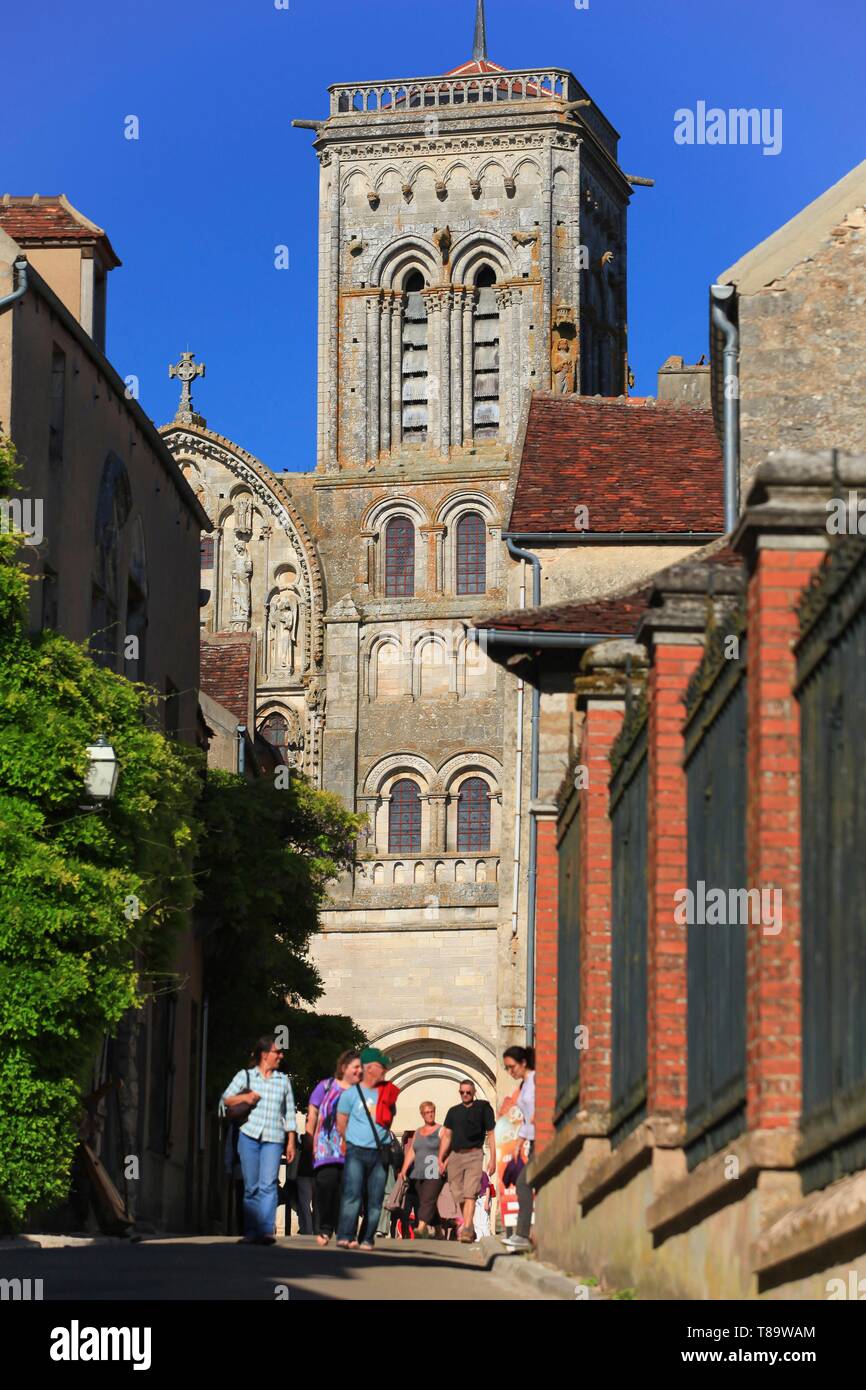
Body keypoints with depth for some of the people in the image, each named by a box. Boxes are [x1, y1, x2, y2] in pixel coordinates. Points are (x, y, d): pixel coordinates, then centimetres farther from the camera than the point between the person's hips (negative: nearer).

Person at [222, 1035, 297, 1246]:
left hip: (274, 1139, 0)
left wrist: (291, 1142, 11)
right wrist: (243, 1097, -10)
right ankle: (251, 1233, 2)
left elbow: (289, 1113, 17)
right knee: (251, 1187, -1)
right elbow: (225, 1099, 8)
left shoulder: (283, 1080, 17)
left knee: (268, 1185, -14)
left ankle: (267, 1230, -21)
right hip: (249, 1135, 0)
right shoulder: (245, 1076, 12)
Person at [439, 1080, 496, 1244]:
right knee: (459, 1195, 4)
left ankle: (467, 1230, -25)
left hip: (474, 1155, -4)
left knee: (469, 1194, -16)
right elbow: (446, 1135, 15)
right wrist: (440, 1160, 7)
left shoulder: (483, 1108, 6)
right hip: (455, 1155, 4)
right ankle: (470, 1229, 17)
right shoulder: (454, 1111, 16)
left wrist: (492, 1159, -4)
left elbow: (491, 1134, 4)